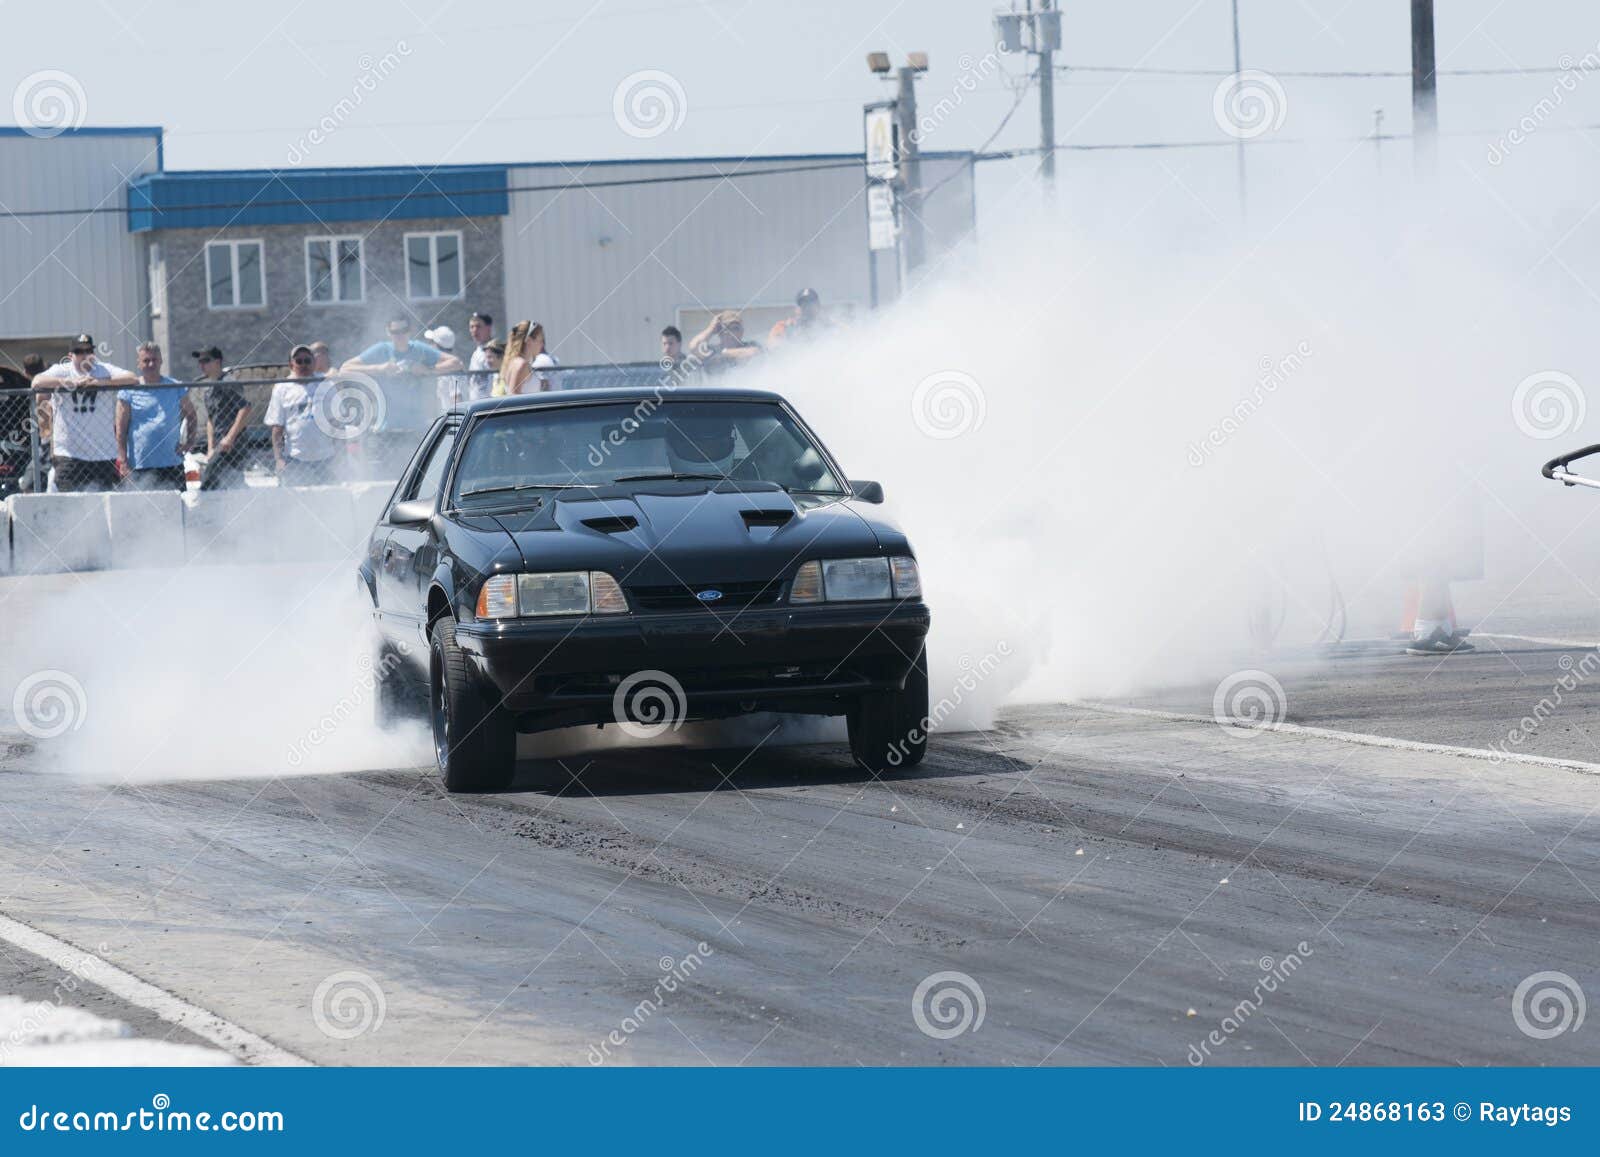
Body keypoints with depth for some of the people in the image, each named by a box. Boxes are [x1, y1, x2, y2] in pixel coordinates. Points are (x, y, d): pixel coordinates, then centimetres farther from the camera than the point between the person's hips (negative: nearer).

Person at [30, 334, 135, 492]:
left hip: (103, 455, 2)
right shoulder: (60, 371, 5)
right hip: (68, 453, -2)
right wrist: (70, 382, -20)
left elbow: (133, 380, -7)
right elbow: (37, 382, -13)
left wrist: (101, 382, -17)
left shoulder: (105, 371, 7)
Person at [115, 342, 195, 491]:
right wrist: (123, 461, -9)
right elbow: (121, 429, -1)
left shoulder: (176, 388, 9)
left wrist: (188, 442, 4)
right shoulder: (129, 391, 1)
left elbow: (192, 417, 20)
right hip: (138, 467, -2)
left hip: (171, 466, 2)